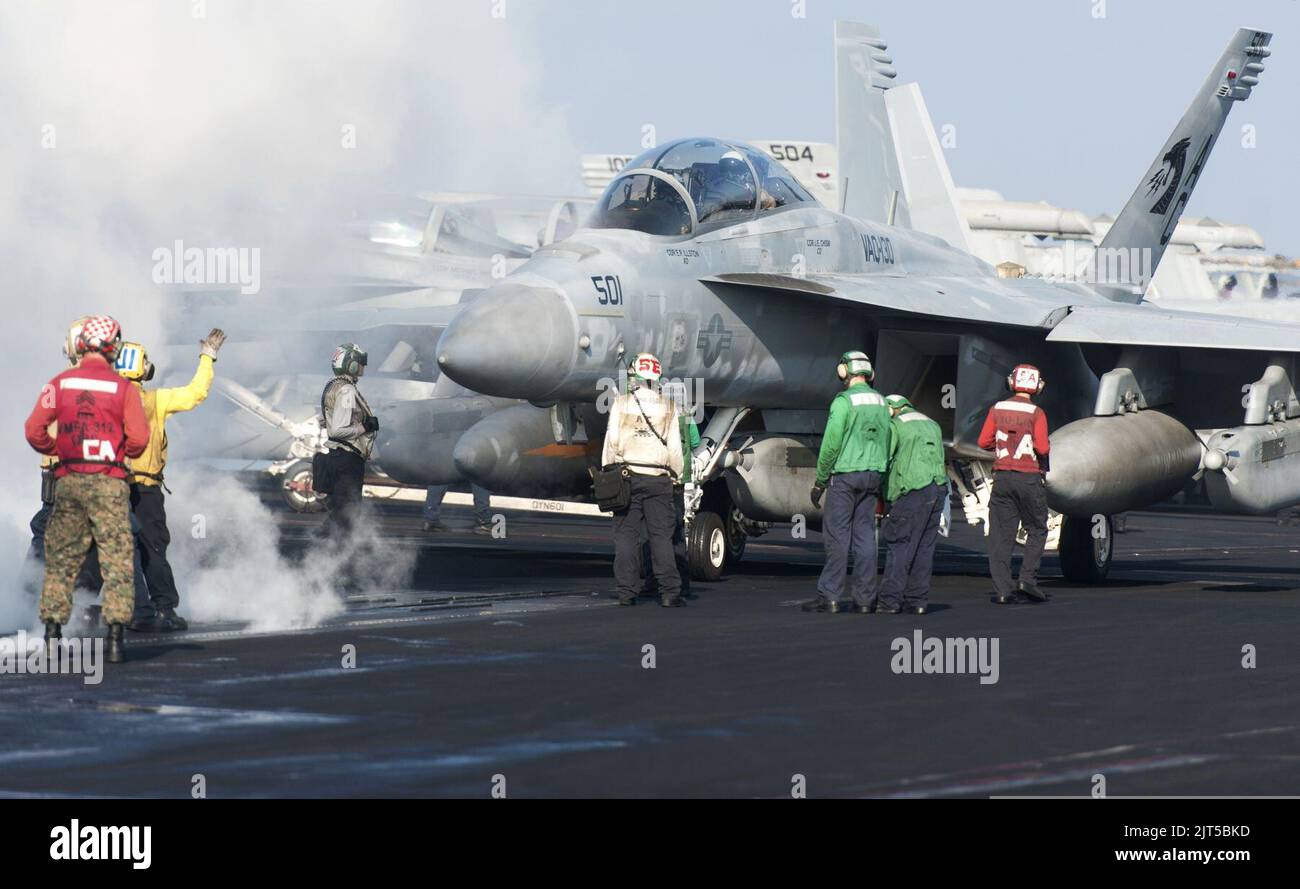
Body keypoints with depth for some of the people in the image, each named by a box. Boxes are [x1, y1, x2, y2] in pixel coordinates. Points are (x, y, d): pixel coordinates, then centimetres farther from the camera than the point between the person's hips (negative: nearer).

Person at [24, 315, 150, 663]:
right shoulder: (123, 388, -3)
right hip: (109, 481, -2)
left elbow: (34, 430, -2)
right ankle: (115, 632, -4)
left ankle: (53, 631, 8)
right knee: (117, 558, 1)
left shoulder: (59, 384, 2)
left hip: (69, 481, 2)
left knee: (61, 557, 11)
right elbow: (139, 438, -7)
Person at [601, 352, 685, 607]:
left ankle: (626, 592, 0)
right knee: (661, 536, 0)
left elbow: (611, 442, 0)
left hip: (627, 474, 0)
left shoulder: (621, 404, 2)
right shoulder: (669, 407, 4)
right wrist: (677, 476, 13)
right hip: (659, 478, 0)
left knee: (626, 535, 3)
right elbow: (675, 447, 4)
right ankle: (669, 592, -5)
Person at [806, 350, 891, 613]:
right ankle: (864, 598, 4)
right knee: (864, 535, 6)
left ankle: (829, 596, -6)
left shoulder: (844, 401, -10)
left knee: (836, 535, -5)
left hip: (845, 474, -6)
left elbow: (831, 444, -13)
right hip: (872, 474, 6)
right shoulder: (880, 402, 11)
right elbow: (886, 445, 14)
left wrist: (820, 481, -5)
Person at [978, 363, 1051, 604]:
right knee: (1036, 530, 12)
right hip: (1029, 477, -3)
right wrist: (1045, 446, 7)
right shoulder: (1036, 413, -9)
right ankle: (1028, 579, -2)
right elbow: (1042, 448, -15)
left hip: (1002, 476, 3)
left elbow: (984, 442, 3)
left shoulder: (997, 410, 2)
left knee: (1001, 535, 4)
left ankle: (1002, 589, 0)